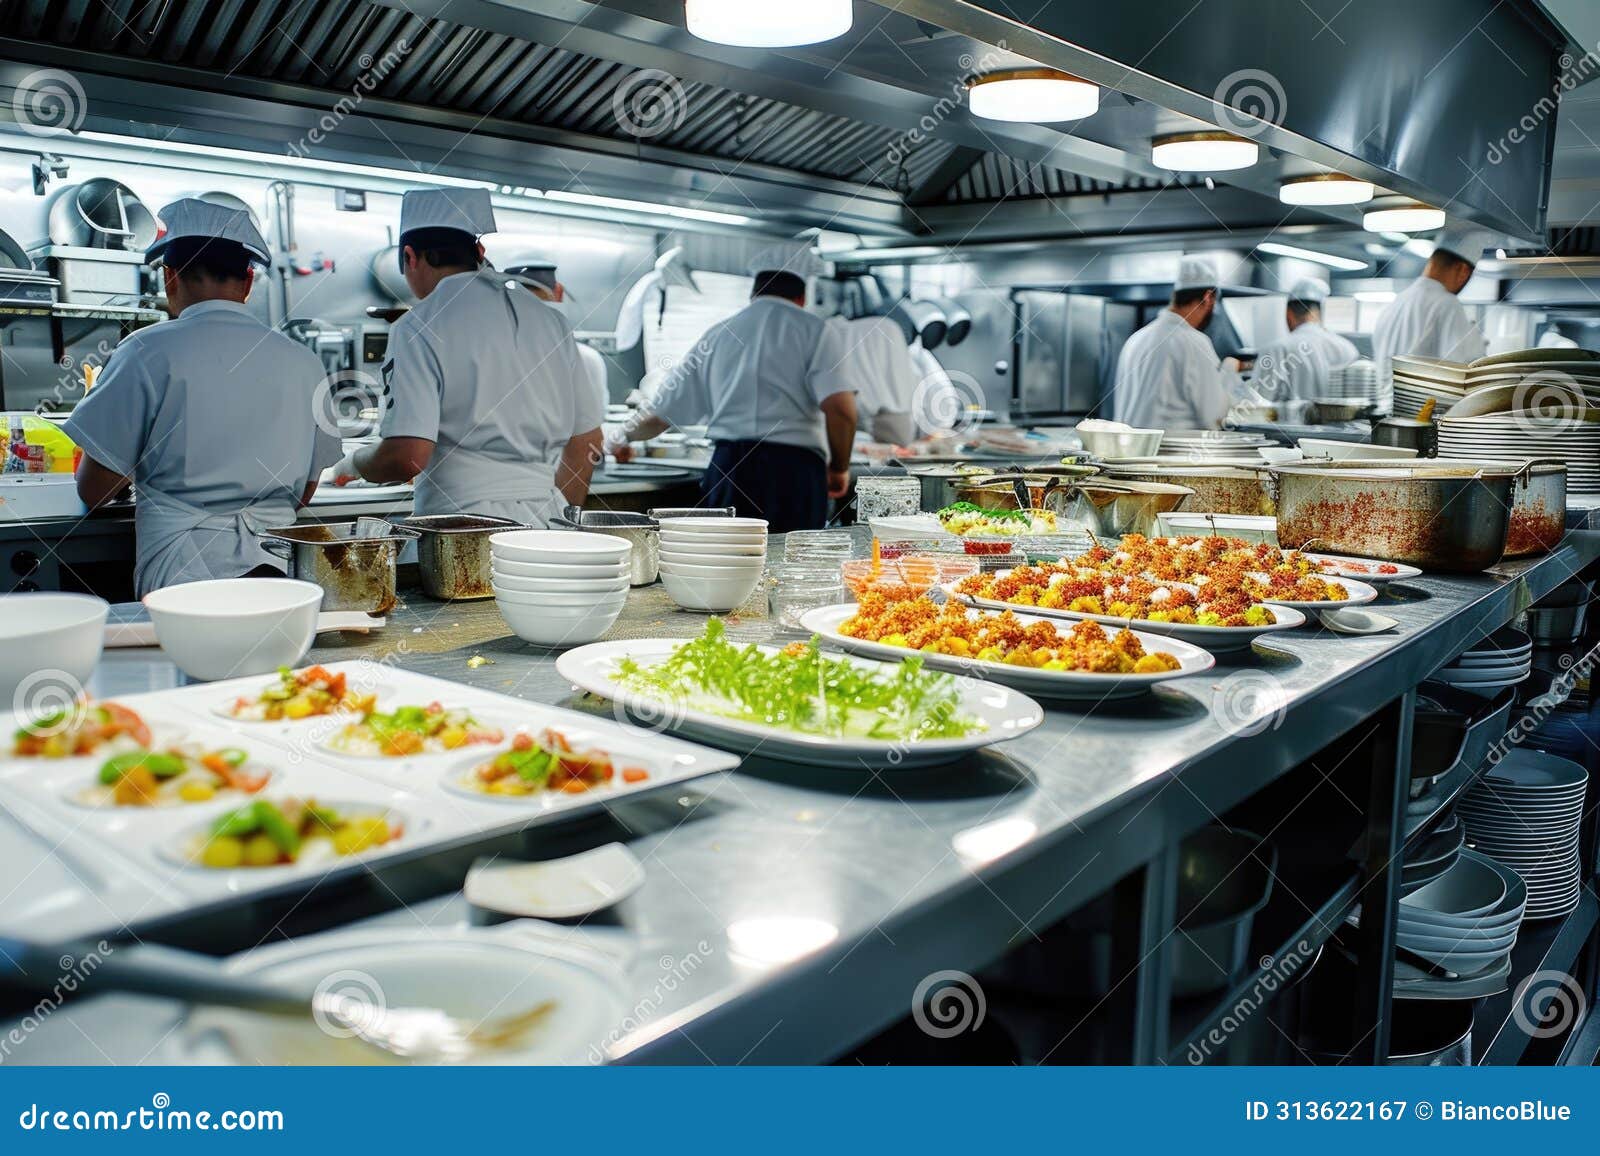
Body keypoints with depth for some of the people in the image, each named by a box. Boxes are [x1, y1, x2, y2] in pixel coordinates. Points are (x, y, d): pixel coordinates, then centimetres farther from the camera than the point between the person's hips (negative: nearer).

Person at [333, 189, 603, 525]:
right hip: (543, 523, 6)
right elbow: (587, 441, 15)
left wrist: (354, 463, 8)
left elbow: (407, 456, -14)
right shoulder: (551, 319, 12)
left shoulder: (417, 328, -6)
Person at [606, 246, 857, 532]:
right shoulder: (813, 330, 6)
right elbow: (840, 406, -10)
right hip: (796, 469, -3)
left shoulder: (717, 335, 18)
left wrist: (622, 437, 43)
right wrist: (839, 467, 5)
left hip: (729, 465, 3)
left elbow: (658, 414, 23)